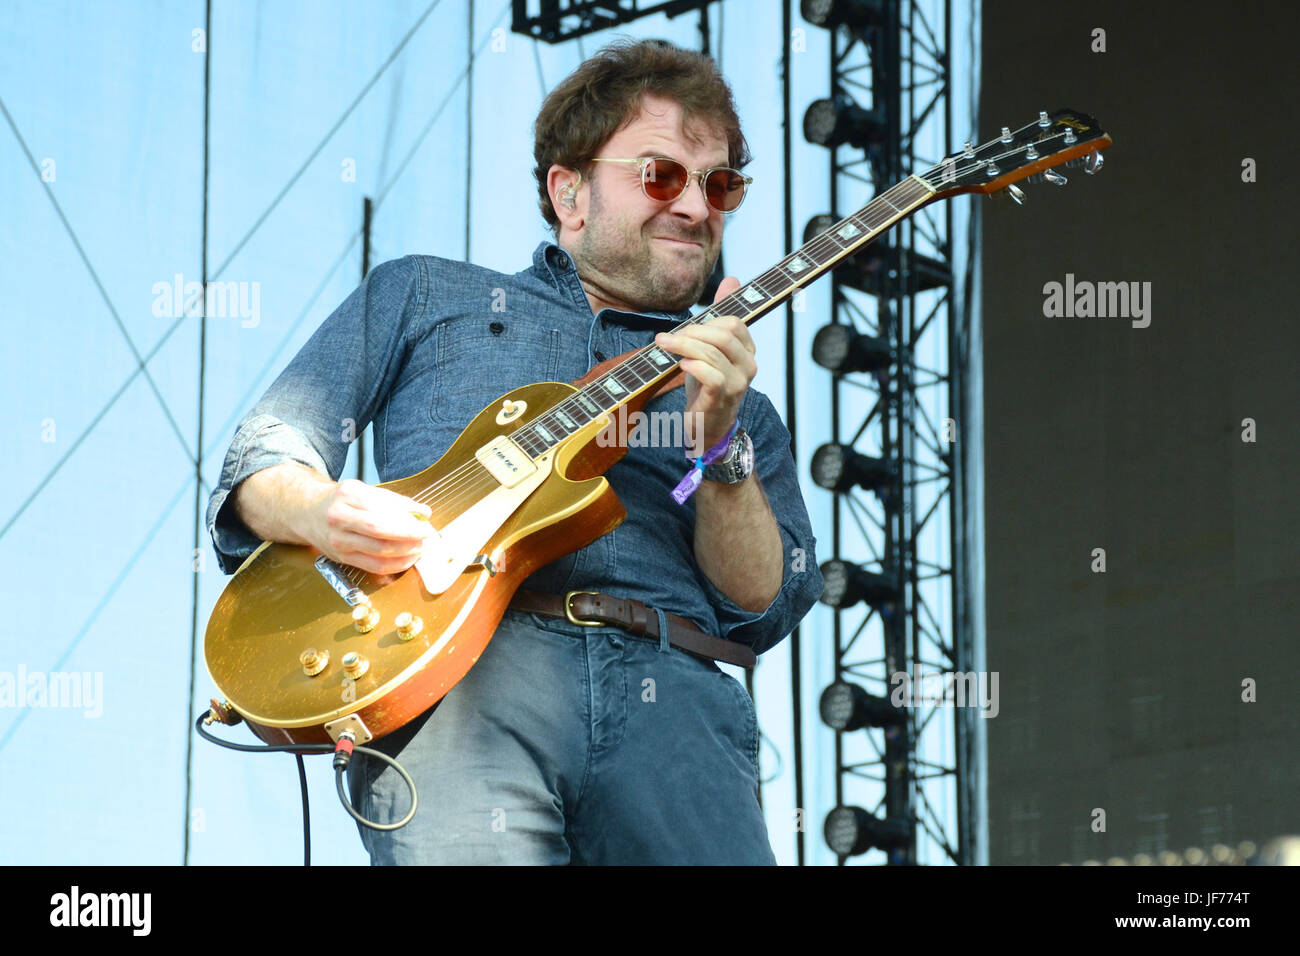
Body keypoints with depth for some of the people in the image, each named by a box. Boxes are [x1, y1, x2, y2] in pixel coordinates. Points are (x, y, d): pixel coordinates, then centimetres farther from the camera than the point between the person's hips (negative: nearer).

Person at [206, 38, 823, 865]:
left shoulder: (740, 407, 28)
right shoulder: (425, 295, 24)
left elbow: (762, 610, 14)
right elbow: (265, 454, 17)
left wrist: (720, 444, -2)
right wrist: (319, 512, -6)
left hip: (667, 682, 2)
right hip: (459, 658, -2)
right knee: (466, 849, -32)